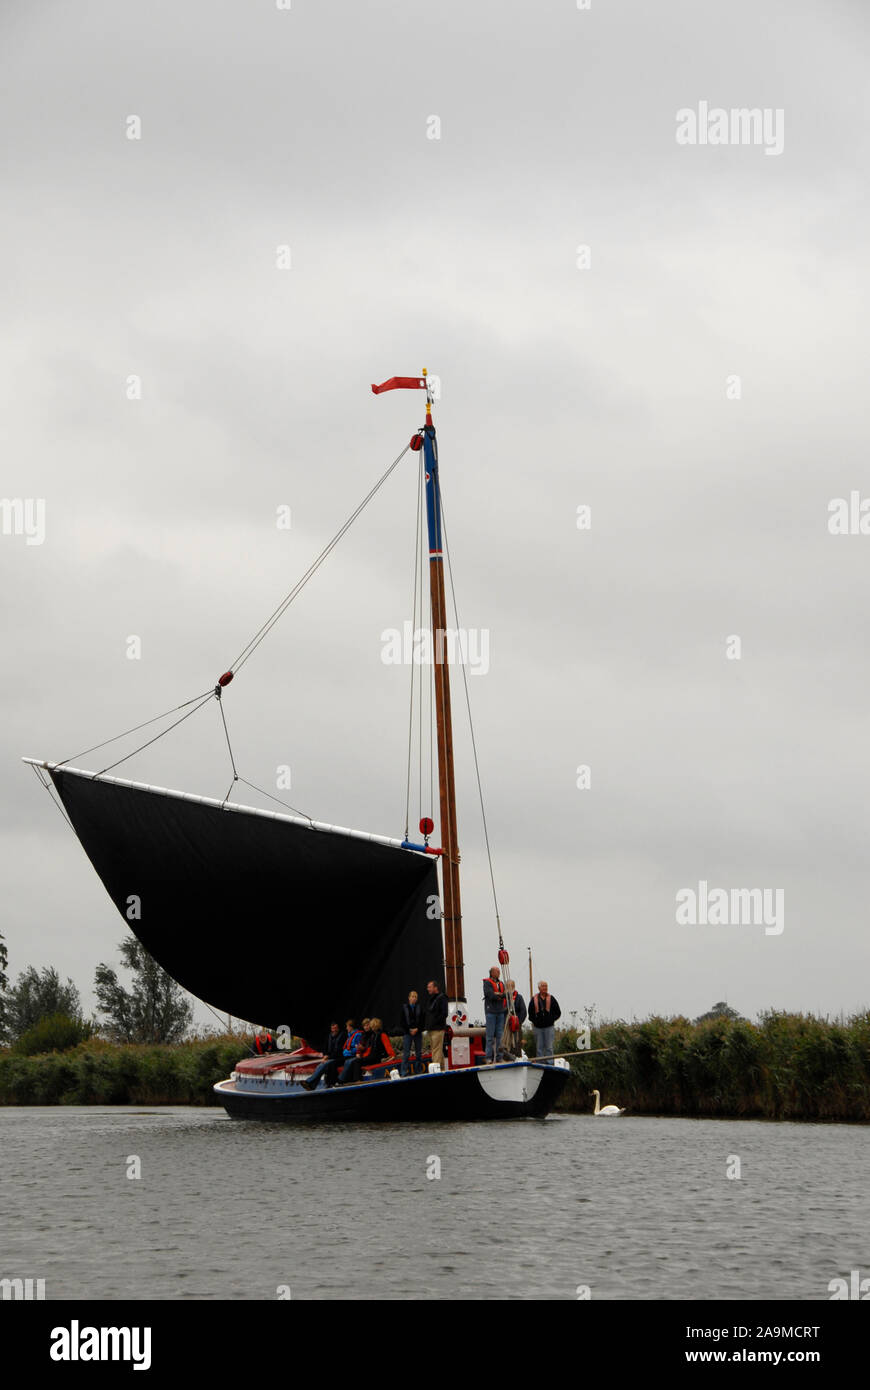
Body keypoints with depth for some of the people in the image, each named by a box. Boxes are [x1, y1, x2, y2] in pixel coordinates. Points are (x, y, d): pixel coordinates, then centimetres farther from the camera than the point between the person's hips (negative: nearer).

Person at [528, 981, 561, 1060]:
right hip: (538, 1027, 1)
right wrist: (534, 1021, 1)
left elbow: (558, 1013, 10)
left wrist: (551, 1019, 0)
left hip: (549, 1027, -1)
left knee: (549, 1047, -3)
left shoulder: (551, 999, 4)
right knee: (539, 1047, 5)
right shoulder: (534, 1000, 5)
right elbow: (530, 1013, 12)